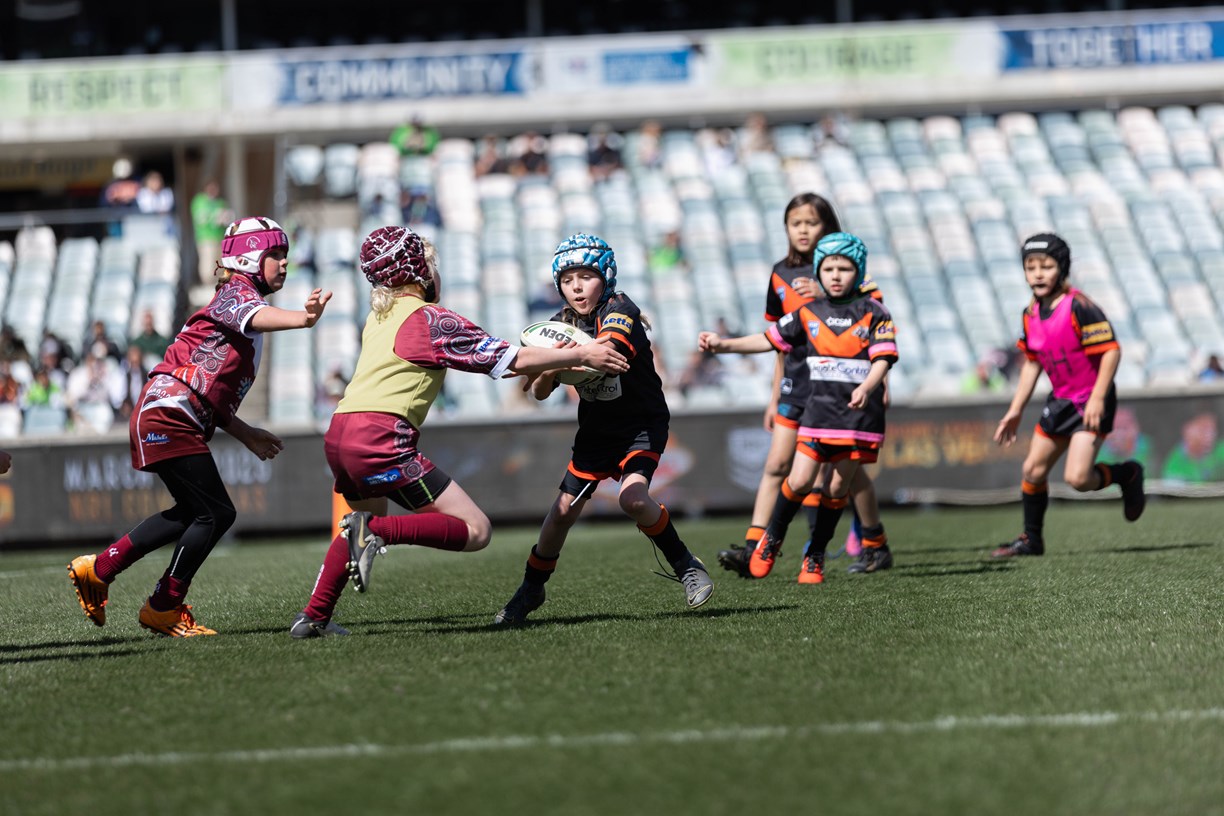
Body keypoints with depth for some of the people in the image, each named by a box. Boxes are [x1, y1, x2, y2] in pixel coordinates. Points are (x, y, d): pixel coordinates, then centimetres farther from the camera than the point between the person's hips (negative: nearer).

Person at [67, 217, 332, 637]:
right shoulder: (235, 293, -5)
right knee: (215, 513, -7)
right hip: (167, 416, -10)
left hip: (166, 417, 10)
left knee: (194, 512, 18)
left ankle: (98, 569, 23)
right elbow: (257, 317, -33)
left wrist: (246, 434, 21)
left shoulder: (243, 300, 25)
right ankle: (164, 610, 3)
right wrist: (303, 317, -51)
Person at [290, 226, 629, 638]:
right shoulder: (429, 319, -4)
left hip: (339, 436, 8)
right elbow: (515, 360, -3)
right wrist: (581, 355, 5)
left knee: (368, 513, 37)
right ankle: (376, 532, -21)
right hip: (382, 439, -8)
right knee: (476, 531, -5)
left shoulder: (380, 317, 19)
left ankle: (314, 616, 29)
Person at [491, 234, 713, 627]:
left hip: (643, 424, -5)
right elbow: (540, 392, -4)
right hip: (596, 429, 5)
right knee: (564, 509, 0)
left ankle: (686, 566, -7)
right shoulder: (562, 323, -2)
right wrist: (545, 370, -28)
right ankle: (530, 591, 18)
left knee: (633, 498, -27)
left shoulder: (620, 310, -20)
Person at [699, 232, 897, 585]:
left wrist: (867, 387, -28)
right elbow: (769, 339, 12)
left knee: (837, 488, 1)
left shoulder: (873, 313, 0)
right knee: (800, 481, -8)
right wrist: (721, 344, 3)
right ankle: (771, 539, 15)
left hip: (859, 411, -2)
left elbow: (882, 358, -8)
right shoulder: (809, 313, 9)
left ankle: (815, 557, 14)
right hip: (818, 409, 2)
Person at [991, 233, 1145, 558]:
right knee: (1033, 470, 10)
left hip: (1092, 402, -8)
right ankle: (1031, 539, 27)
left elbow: (1111, 351, -22)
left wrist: (1097, 399, -27)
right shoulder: (1031, 315, 4)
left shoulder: (1079, 307, -20)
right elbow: (1032, 363, 15)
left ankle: (1127, 474, 10)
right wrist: (1016, 411, 14)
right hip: (1060, 401, 8)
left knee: (1077, 477, -19)